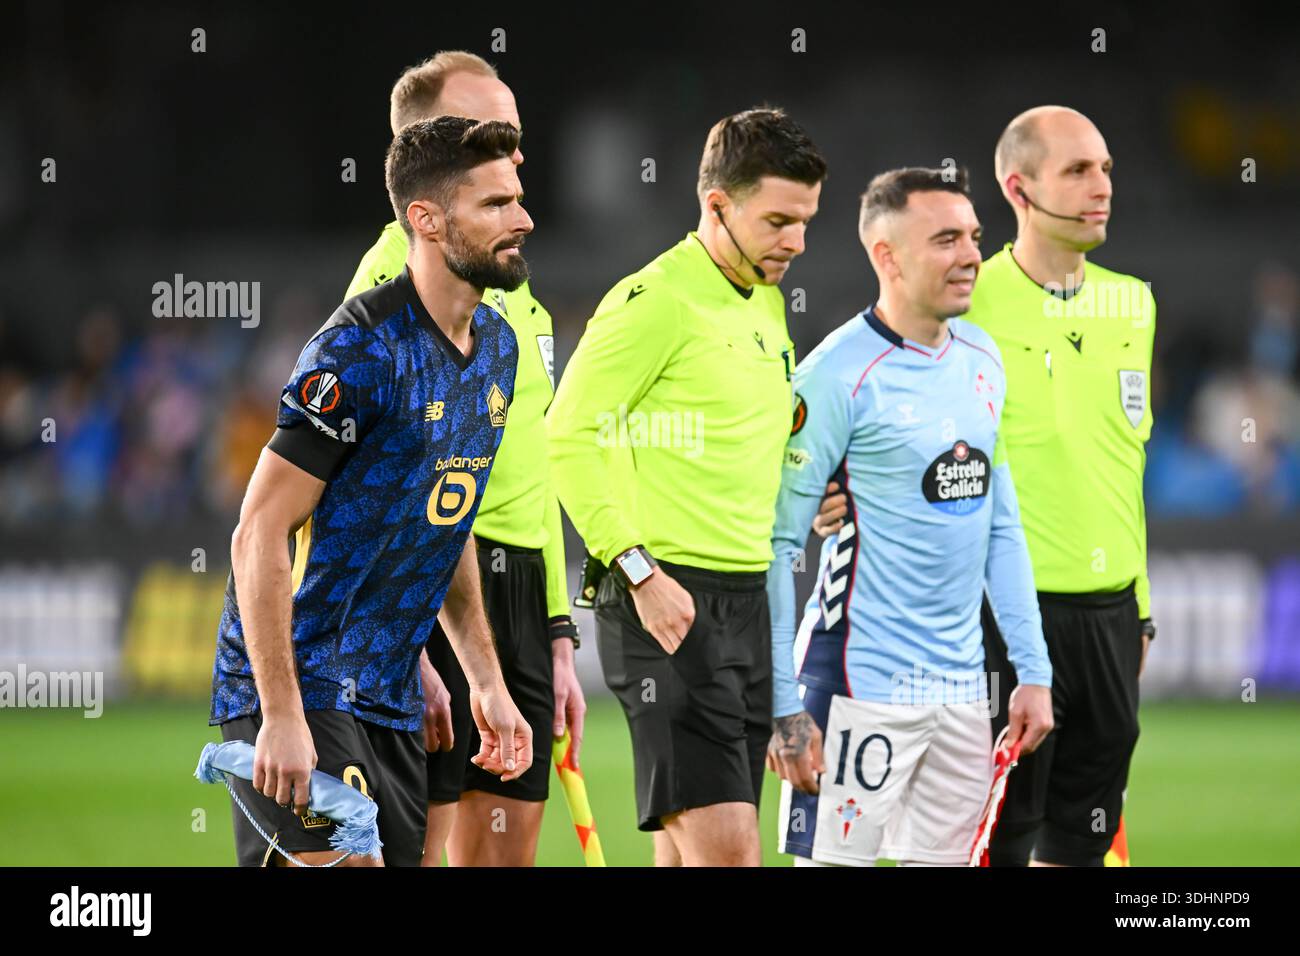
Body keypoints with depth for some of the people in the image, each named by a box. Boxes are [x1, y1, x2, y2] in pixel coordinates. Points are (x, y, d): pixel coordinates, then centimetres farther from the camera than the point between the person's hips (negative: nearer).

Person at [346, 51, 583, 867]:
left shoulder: (513, 290, 18)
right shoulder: (398, 280, -9)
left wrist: (559, 640, 19)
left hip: (521, 590, 9)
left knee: (508, 848, 7)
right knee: (413, 845, -8)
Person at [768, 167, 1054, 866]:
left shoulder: (983, 361, 10)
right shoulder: (839, 375, -12)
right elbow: (775, 542, -12)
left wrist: (1033, 670, 12)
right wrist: (784, 705, -15)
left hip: (961, 687, 7)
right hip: (861, 688, -7)